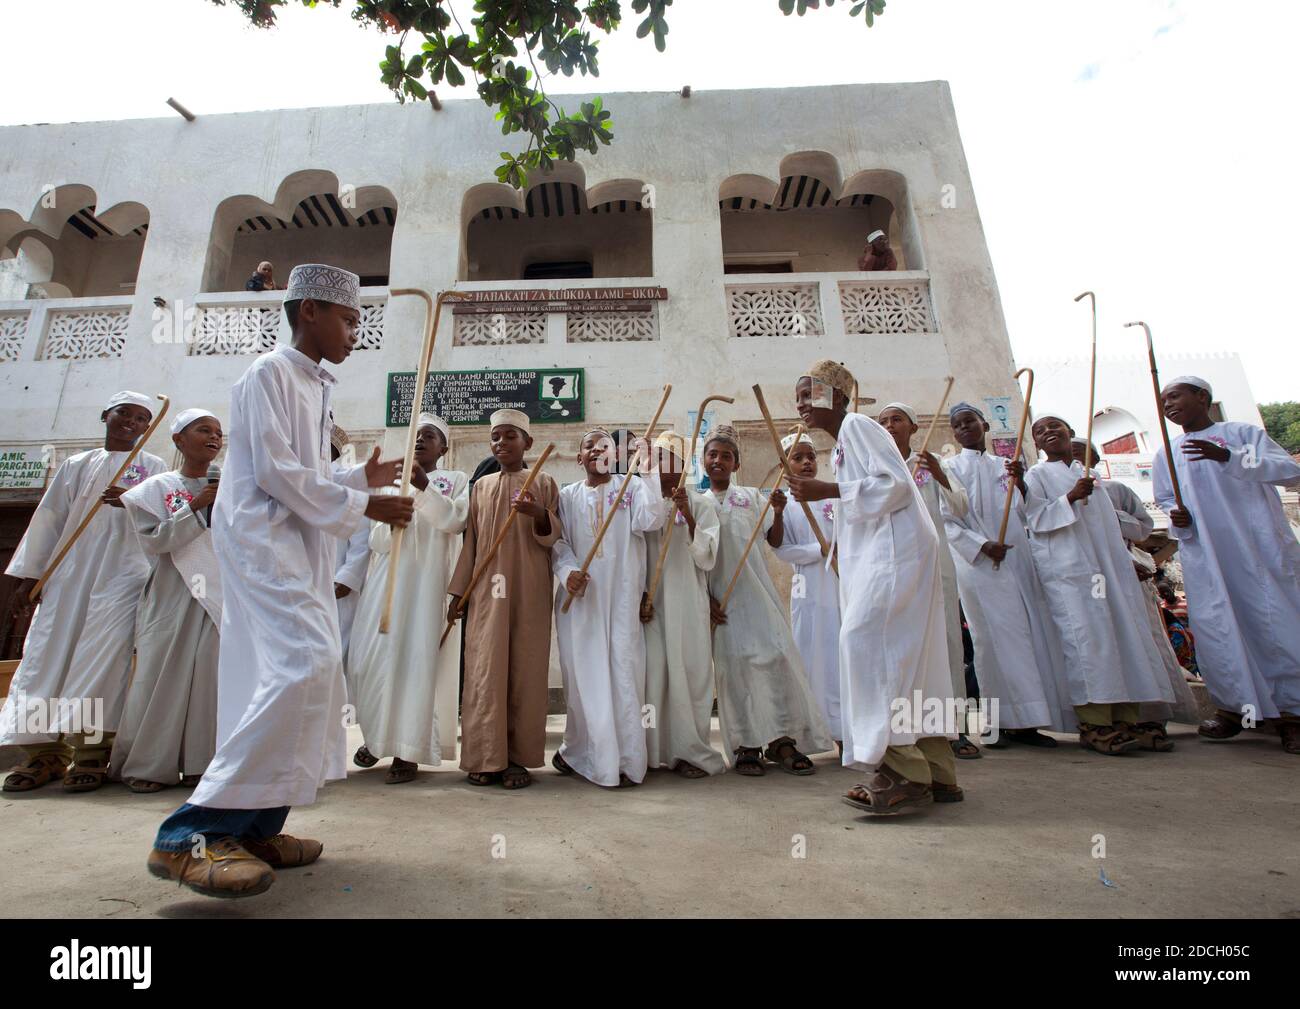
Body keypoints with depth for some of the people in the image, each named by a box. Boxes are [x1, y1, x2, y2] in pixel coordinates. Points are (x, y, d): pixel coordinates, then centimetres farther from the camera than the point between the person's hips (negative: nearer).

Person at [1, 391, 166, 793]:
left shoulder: (152, 466, 11)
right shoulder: (76, 465, 18)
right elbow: (49, 518, 16)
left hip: (123, 574, -3)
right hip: (68, 573, 3)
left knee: (102, 657, -11)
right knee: (48, 653, -2)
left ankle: (91, 752, -8)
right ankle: (45, 752, 5)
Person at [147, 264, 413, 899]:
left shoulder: (315, 387, 20)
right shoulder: (270, 373, -6)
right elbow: (276, 472, -16)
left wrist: (361, 477, 14)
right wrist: (361, 505, -14)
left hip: (298, 547, 10)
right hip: (260, 539, -10)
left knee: (303, 672, 5)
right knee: (305, 664, -23)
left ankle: (253, 827, 14)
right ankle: (194, 833, -16)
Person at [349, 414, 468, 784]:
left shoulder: (455, 480, 9)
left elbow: (456, 520, -9)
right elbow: (376, 541, 13)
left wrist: (424, 488, -19)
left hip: (425, 581, -4)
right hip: (385, 580, 4)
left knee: (416, 659, -7)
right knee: (370, 658, 3)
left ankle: (407, 750, 1)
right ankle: (377, 735, 25)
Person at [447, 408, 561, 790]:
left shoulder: (544, 483, 6)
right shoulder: (481, 486, 13)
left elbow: (554, 537, 3)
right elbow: (471, 541, 12)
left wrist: (540, 515, -18)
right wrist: (458, 591, 8)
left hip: (529, 590, -2)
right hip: (487, 590, 2)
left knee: (525, 670, 0)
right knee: (485, 670, -1)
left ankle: (519, 757, 9)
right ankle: (486, 757, 8)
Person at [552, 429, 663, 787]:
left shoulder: (632, 487, 8)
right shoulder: (568, 496, 13)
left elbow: (651, 519, -10)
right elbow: (559, 542, 4)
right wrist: (567, 571, -15)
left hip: (622, 596, -1)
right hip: (580, 596, 2)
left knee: (623, 672, -3)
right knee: (583, 673, 5)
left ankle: (625, 760, 5)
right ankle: (580, 749, 21)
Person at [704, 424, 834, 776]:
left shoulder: (751, 496, 12)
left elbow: (775, 541, 12)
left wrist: (778, 512, -6)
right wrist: (705, 598, -6)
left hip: (756, 589, 2)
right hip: (720, 594, -1)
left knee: (776, 654, -5)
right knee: (733, 663, -2)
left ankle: (781, 740, 4)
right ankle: (744, 745, 6)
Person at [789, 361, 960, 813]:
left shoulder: (857, 425, -5)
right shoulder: (843, 440, 23)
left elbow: (895, 482, -17)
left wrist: (827, 490, -18)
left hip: (895, 550, -10)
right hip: (878, 554, 10)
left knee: (862, 639, -19)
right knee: (909, 659, 7)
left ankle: (903, 770, -16)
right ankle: (938, 773, 13)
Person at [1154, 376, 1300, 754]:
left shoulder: (1244, 433, 7)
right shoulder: (1166, 456, 16)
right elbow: (1164, 500, 21)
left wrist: (1228, 457, -19)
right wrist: (1177, 518, -3)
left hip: (1260, 548, -2)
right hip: (1204, 556, 3)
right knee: (1214, 627, -2)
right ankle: (1232, 707, 10)